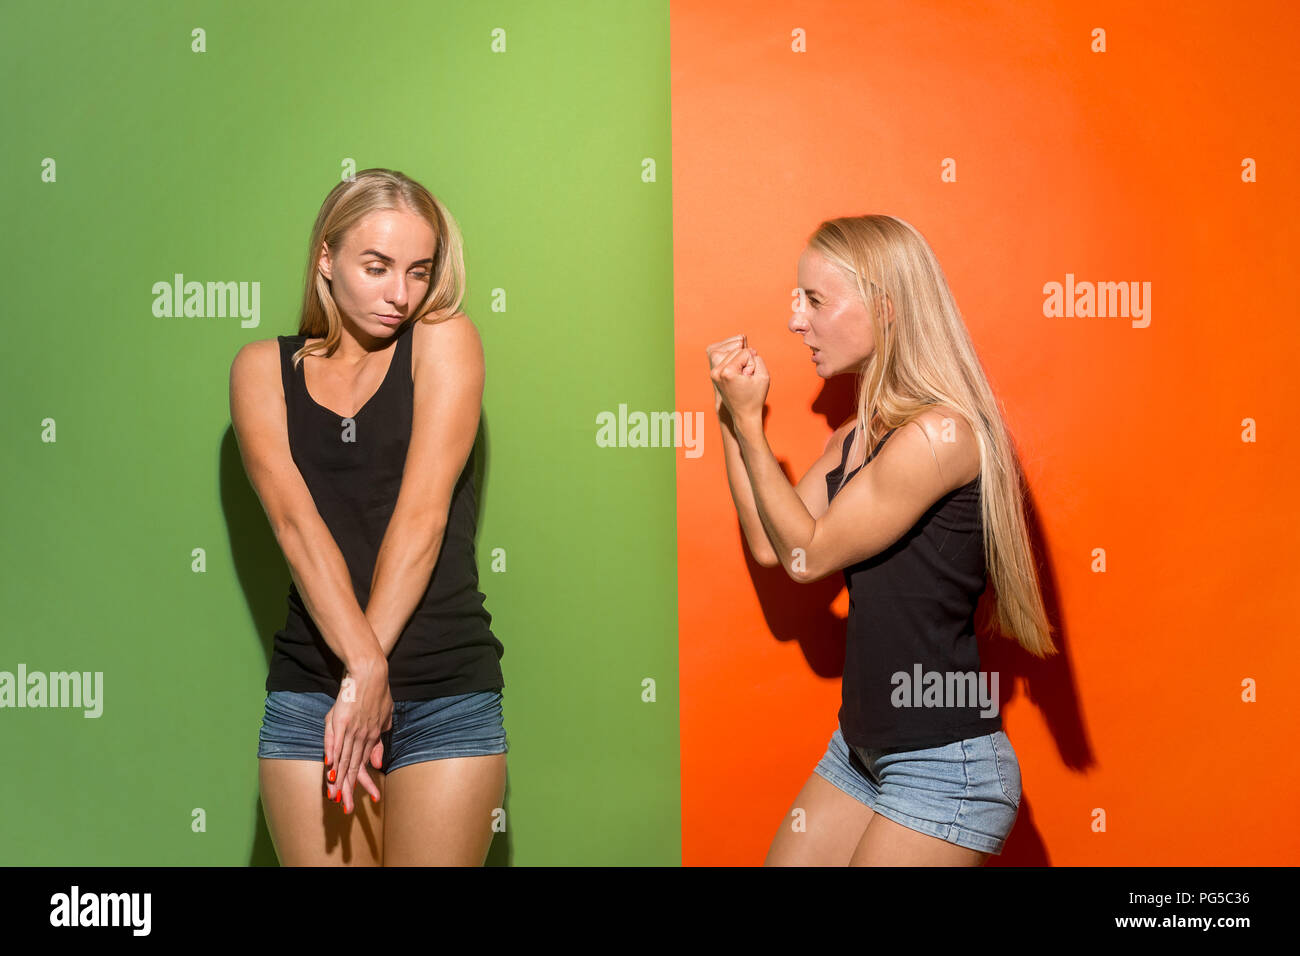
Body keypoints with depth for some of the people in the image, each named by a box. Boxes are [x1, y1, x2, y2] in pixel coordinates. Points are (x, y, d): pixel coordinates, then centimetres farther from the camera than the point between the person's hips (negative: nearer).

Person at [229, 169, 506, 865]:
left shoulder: (445, 340, 2)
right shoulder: (264, 368, 7)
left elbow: (422, 514, -9)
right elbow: (295, 519, -8)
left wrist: (369, 675, -16)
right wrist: (363, 662, -21)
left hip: (447, 695, -1)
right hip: (309, 692, 2)